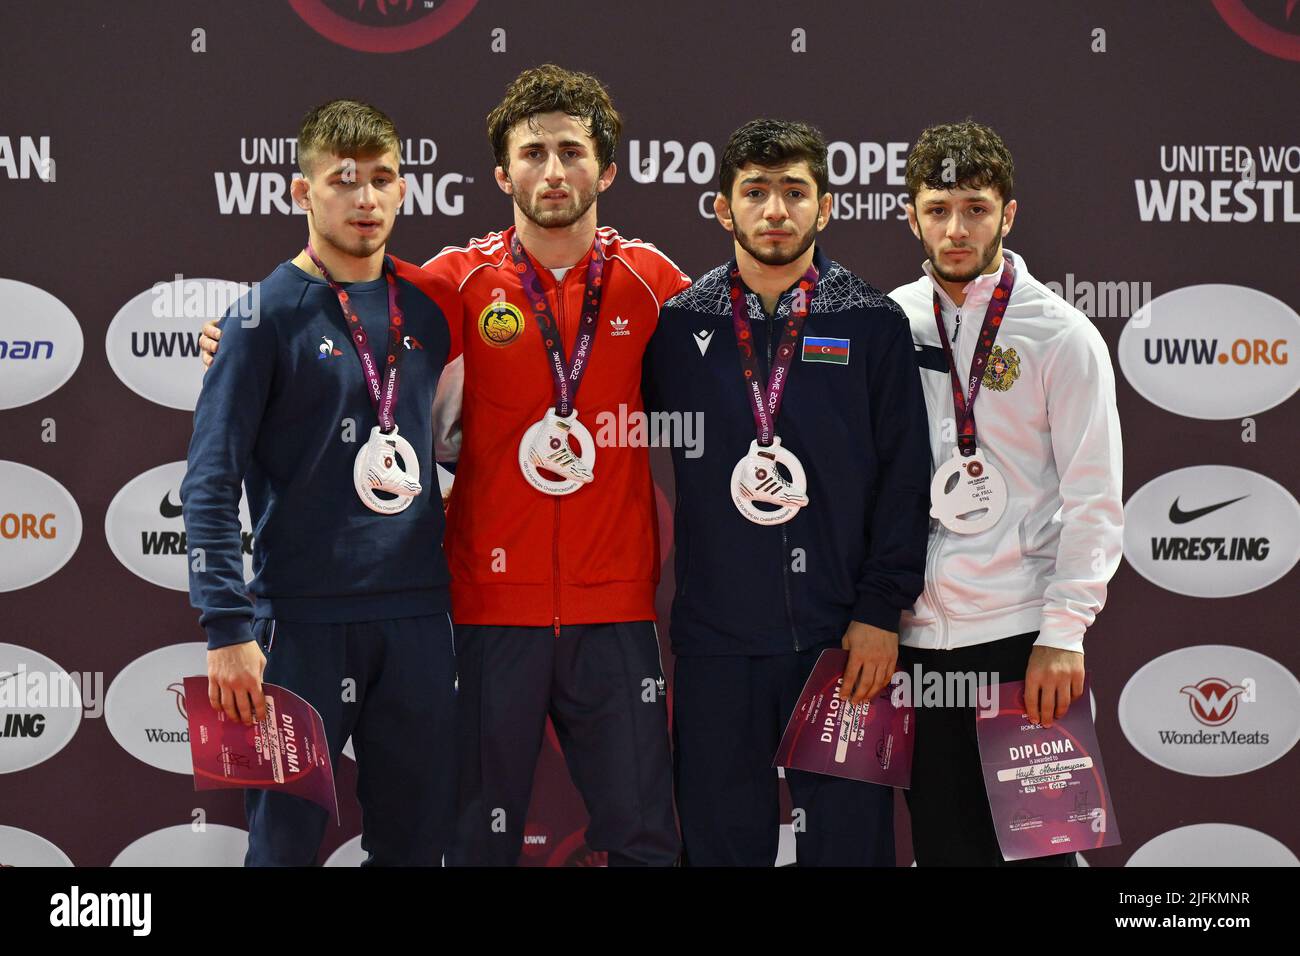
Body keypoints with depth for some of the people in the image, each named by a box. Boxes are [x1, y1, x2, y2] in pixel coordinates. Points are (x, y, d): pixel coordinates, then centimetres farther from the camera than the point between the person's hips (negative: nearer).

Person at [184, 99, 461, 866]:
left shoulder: (428, 304, 8)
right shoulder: (269, 316, -6)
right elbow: (212, 480, -9)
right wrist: (228, 629, -16)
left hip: (417, 615, 5)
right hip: (305, 617, -5)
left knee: (420, 838, 10)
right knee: (287, 839, 1)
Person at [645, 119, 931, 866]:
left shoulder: (873, 323, 3)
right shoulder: (680, 326, 6)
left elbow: (904, 477, 1)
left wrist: (881, 611, -6)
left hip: (843, 636, -1)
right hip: (715, 637, 1)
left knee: (849, 836, 2)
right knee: (723, 839, 8)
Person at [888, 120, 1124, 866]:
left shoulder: (1061, 334, -3)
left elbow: (1094, 499, -6)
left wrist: (1064, 633, -13)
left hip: (1023, 635, -4)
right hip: (917, 635, 4)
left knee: (1035, 844, -1)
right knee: (944, 840, 9)